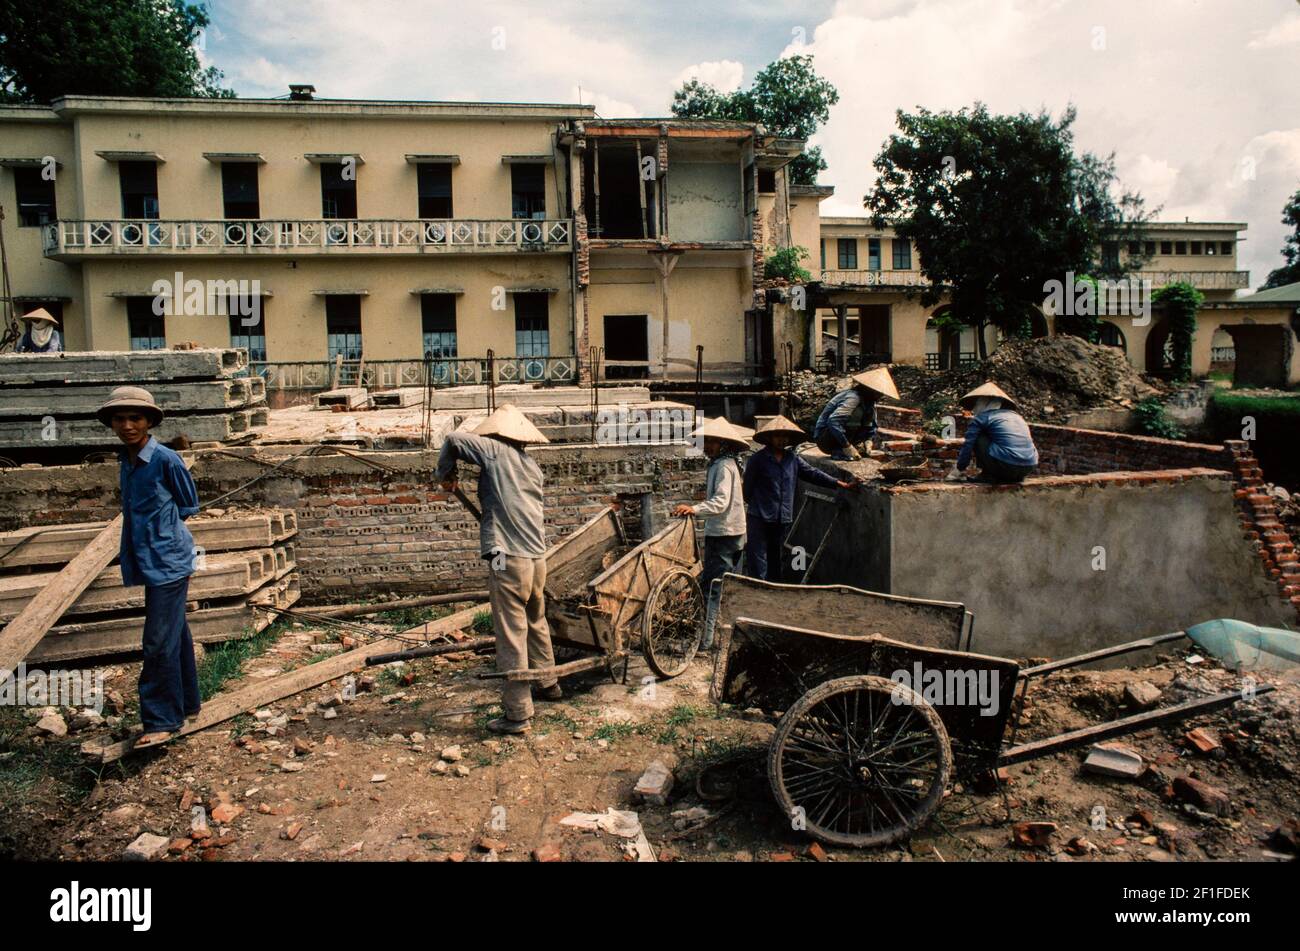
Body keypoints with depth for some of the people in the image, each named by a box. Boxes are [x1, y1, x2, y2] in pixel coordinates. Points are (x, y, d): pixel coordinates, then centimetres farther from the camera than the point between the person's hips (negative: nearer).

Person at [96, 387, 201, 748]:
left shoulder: (166, 460, -14)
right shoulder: (127, 461, 9)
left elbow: (189, 506, -3)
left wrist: (163, 523, -1)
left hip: (168, 562, -8)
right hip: (147, 561, 8)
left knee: (160, 643, -7)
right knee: (175, 636, 17)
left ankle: (161, 721, 2)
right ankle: (186, 705, 29)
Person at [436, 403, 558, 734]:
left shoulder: (496, 450, -4)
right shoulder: (532, 464, 16)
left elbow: (454, 440, -9)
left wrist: (445, 475, 5)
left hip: (508, 559, -8)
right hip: (538, 557, 8)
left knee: (512, 636, -3)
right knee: (536, 623, 26)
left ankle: (518, 714, 2)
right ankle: (548, 683, 42)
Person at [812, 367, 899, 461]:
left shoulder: (867, 399, 7)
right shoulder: (853, 397, -21)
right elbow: (833, 421, -33)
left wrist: (867, 440, -6)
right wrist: (847, 447, -29)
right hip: (825, 439, -9)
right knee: (857, 412, -22)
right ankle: (839, 452, -19)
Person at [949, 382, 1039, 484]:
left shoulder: (980, 418, 5)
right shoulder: (1016, 415, 24)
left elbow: (968, 446, 4)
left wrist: (958, 470, 19)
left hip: (1006, 466, -6)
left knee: (977, 439, 11)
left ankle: (989, 475, 7)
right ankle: (1015, 477, 18)